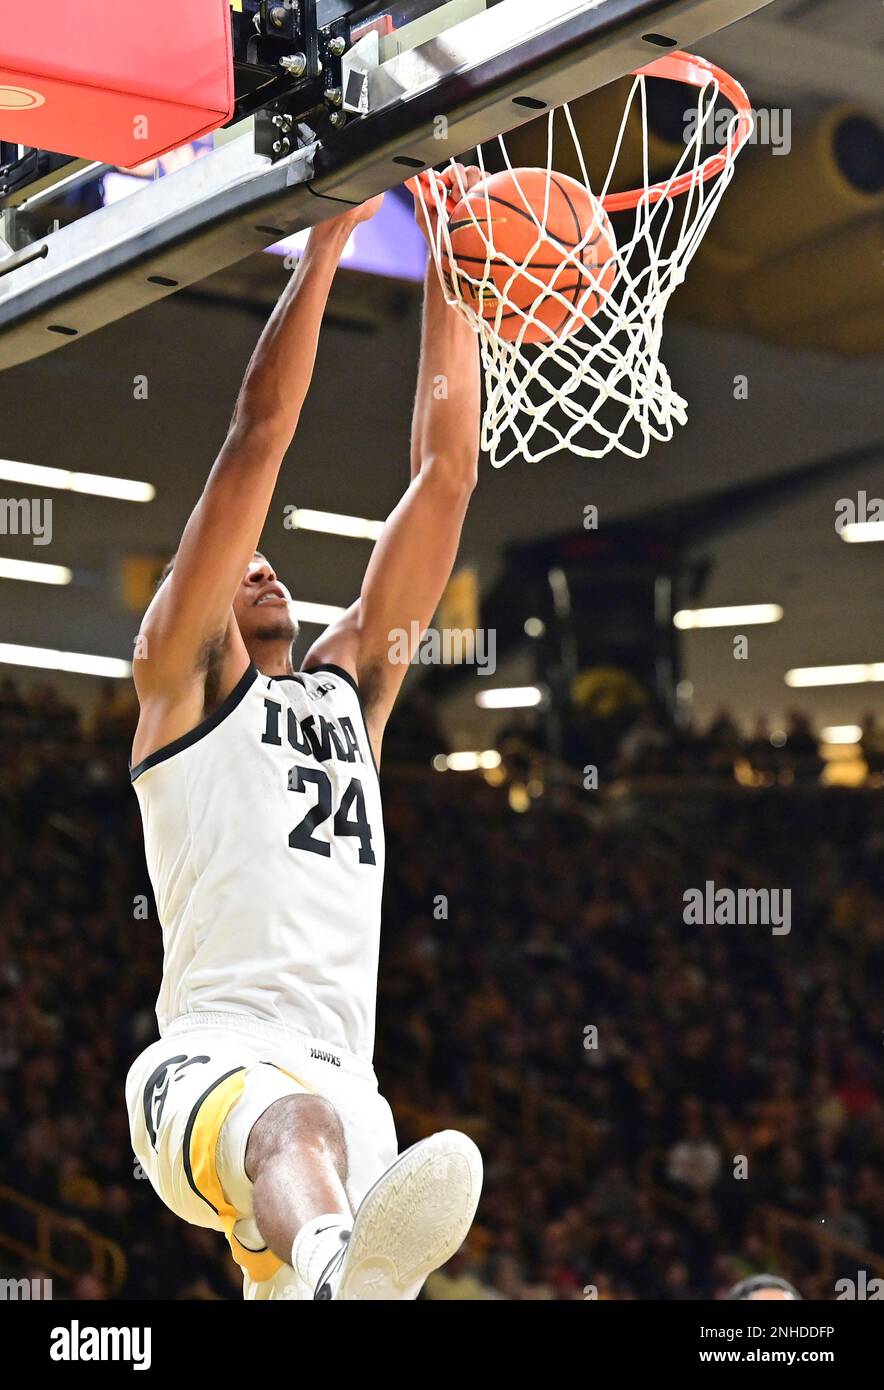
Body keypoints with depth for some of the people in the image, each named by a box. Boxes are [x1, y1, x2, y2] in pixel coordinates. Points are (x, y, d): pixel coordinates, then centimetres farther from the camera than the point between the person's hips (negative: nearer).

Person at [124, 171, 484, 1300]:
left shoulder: (350, 683, 27)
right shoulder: (180, 671, 13)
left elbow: (446, 473, 23)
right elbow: (262, 432, 6)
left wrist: (448, 275, 22)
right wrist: (327, 236, 7)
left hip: (343, 1083, 6)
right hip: (208, 1066, -6)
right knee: (296, 1119, -39)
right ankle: (333, 1268, -73)